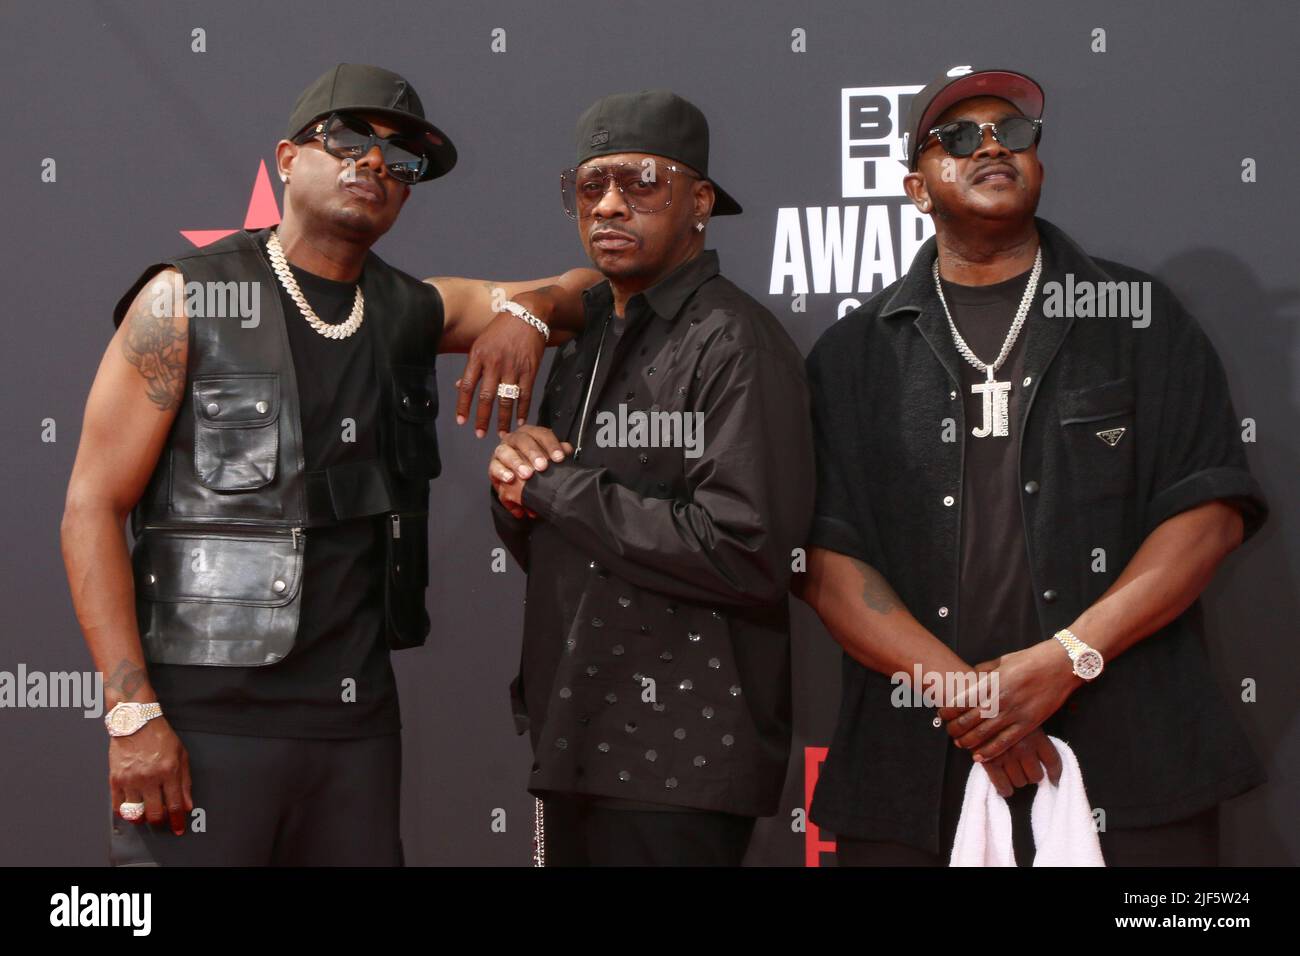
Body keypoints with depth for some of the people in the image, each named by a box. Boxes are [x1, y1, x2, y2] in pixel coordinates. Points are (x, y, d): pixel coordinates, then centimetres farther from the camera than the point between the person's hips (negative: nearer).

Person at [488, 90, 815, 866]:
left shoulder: (733, 343, -10)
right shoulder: (587, 346, 16)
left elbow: (748, 554, -22)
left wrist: (555, 488, -14)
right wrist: (517, 492, -3)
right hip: (577, 748, 8)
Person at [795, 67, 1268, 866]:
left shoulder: (1140, 318, 8)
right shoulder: (856, 353, 9)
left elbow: (1212, 508, 0)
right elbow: (825, 553, 0)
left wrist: (1068, 658, -12)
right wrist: (959, 690, -12)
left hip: (1128, 760, 0)